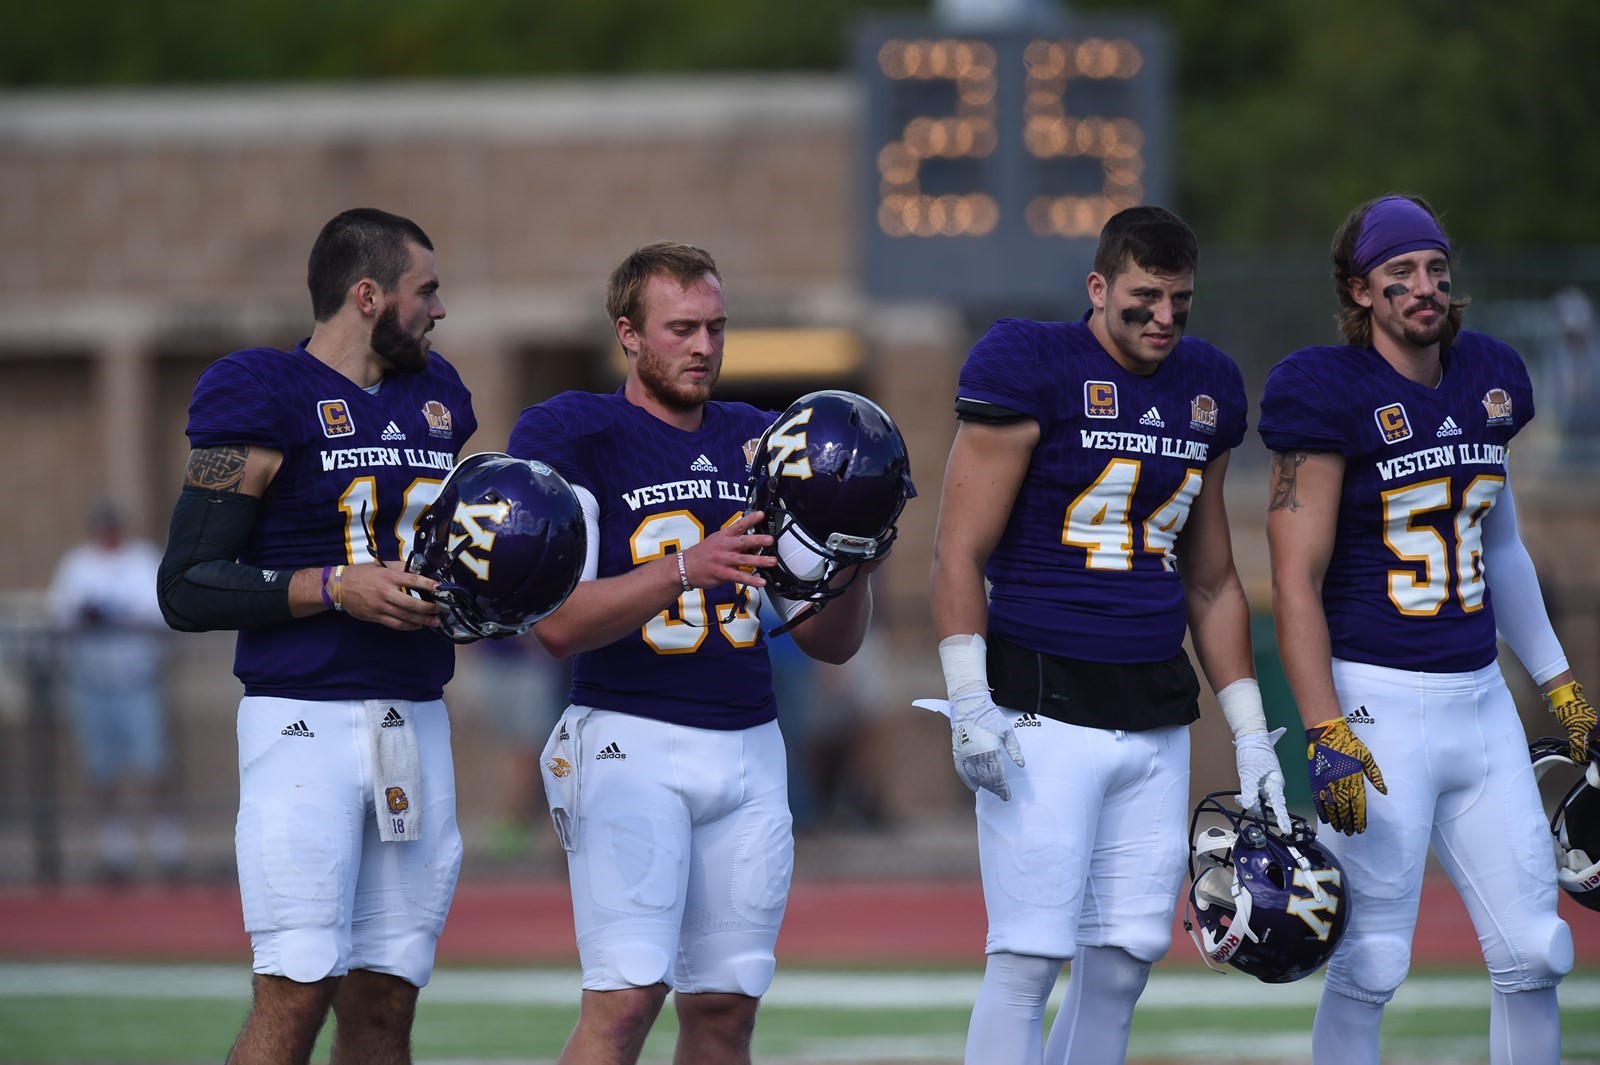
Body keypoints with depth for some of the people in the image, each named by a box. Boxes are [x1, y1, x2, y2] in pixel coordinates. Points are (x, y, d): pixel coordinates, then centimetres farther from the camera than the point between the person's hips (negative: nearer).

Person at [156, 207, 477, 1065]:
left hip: (415, 725, 7)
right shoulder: (264, 400, -6)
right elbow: (188, 589, -8)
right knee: (295, 994, -14)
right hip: (306, 724, -7)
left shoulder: (436, 398, 16)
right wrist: (335, 588, -17)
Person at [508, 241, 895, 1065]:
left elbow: (830, 643, 16)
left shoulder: (761, 446, 15)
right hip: (630, 744, -5)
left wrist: (853, 571, -6)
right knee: (625, 998, -16)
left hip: (749, 750, 6)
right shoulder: (568, 438, -2)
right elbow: (557, 623, -13)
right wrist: (687, 568, -24)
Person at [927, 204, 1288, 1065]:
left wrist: (1250, 735, 18)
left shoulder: (1204, 390, 13)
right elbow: (959, 551, -8)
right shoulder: (1031, 370, -7)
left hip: (1156, 718, 6)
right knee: (1029, 957, -10)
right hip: (1044, 706, -6)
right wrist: (969, 701, -16)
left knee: (1125, 959, 5)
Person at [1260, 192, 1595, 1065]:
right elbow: (1296, 579, -13)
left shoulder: (1486, 380, 10)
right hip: (1376, 706, -6)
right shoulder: (1332, 394, -10)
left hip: (1479, 699, 6)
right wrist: (1327, 736, -21)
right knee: (1372, 964, -6)